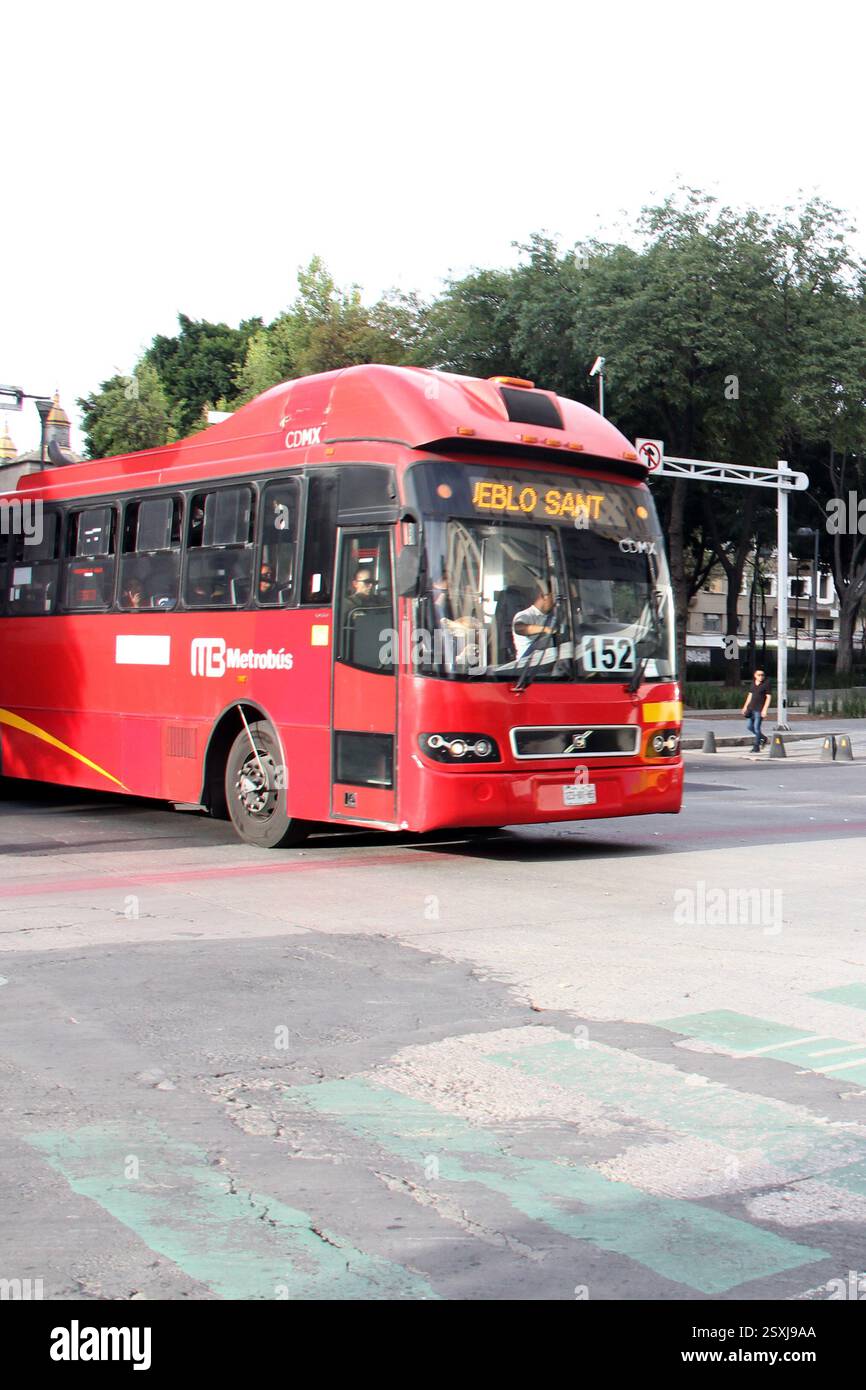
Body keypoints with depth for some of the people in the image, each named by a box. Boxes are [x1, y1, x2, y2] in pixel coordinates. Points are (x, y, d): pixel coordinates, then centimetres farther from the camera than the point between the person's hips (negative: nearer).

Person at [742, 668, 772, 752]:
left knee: (756, 727, -7)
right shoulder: (753, 683, 11)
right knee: (750, 727, 8)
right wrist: (745, 706, 17)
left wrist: (765, 709, -16)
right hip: (751, 708, 7)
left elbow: (768, 697, -9)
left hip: (759, 710, -7)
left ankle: (756, 747, 1)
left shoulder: (766, 684, -6)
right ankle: (764, 738, 27)